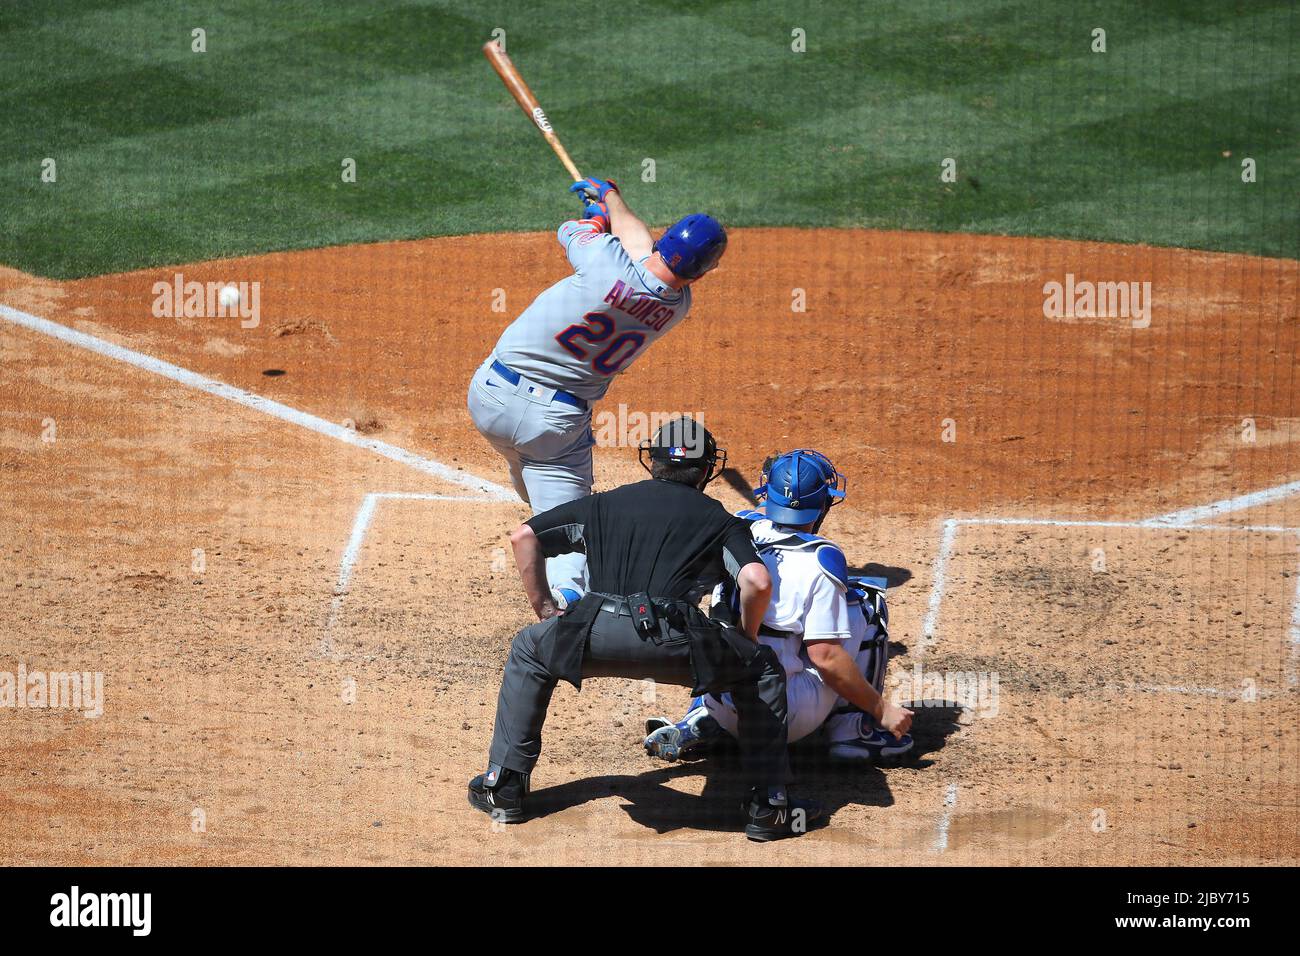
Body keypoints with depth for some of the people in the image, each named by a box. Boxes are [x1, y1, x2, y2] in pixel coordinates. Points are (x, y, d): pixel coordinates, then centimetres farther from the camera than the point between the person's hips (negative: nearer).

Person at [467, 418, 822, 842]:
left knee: (528, 650, 34)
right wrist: (746, 638, 23)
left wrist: (545, 611, 32)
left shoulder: (607, 503, 29)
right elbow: (757, 582, 5)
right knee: (763, 668, 25)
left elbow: (523, 536, 27)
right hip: (673, 645, -2)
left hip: (594, 634, 2)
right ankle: (768, 804, 20)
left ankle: (504, 789, 29)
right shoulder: (717, 518, 23)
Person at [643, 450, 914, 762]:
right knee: (865, 599, 8)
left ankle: (700, 720, 13)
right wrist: (882, 709, -7)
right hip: (788, 718, -5)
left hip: (724, 711, 5)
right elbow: (826, 657, -15)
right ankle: (854, 730, 7)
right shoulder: (819, 561, -13)